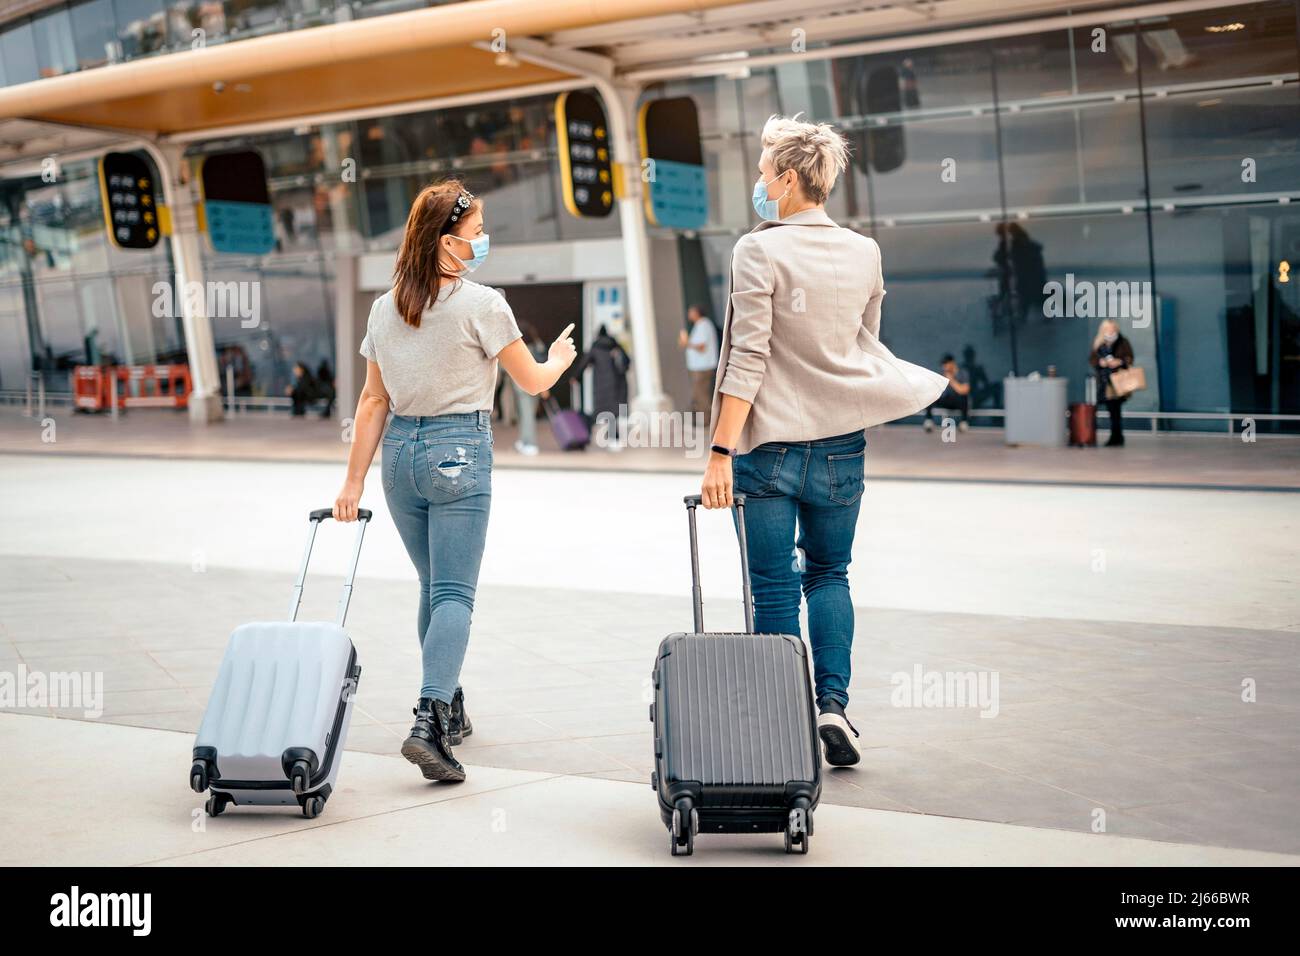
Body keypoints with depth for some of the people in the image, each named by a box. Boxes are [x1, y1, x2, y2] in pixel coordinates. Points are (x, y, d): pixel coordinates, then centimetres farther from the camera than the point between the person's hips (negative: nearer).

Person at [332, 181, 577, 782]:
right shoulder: (481, 304, -8)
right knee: (454, 593, -6)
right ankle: (430, 721, -19)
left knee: (433, 586, 18)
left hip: (400, 451, 6)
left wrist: (354, 482, 11)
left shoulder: (384, 309, 8)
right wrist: (560, 358, 23)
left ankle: (449, 709, 27)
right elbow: (533, 381, 1)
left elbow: (374, 401, 9)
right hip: (458, 450, -6)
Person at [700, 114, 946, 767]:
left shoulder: (760, 251, -10)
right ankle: (833, 701, 6)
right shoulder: (864, 252, 5)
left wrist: (721, 451, -15)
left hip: (769, 444, -4)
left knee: (773, 589, 4)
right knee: (829, 573, 19)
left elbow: (749, 359, -15)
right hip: (841, 444, 4)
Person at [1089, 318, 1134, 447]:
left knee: (1115, 409, -11)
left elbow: (1129, 358, 2)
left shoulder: (1123, 343, 1)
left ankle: (1116, 437, -8)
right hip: (1104, 382, 4)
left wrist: (1120, 361, -17)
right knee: (1111, 409, 5)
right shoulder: (1098, 344, 11)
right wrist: (1100, 362, -11)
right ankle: (1117, 437, 14)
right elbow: (1091, 359, 10)